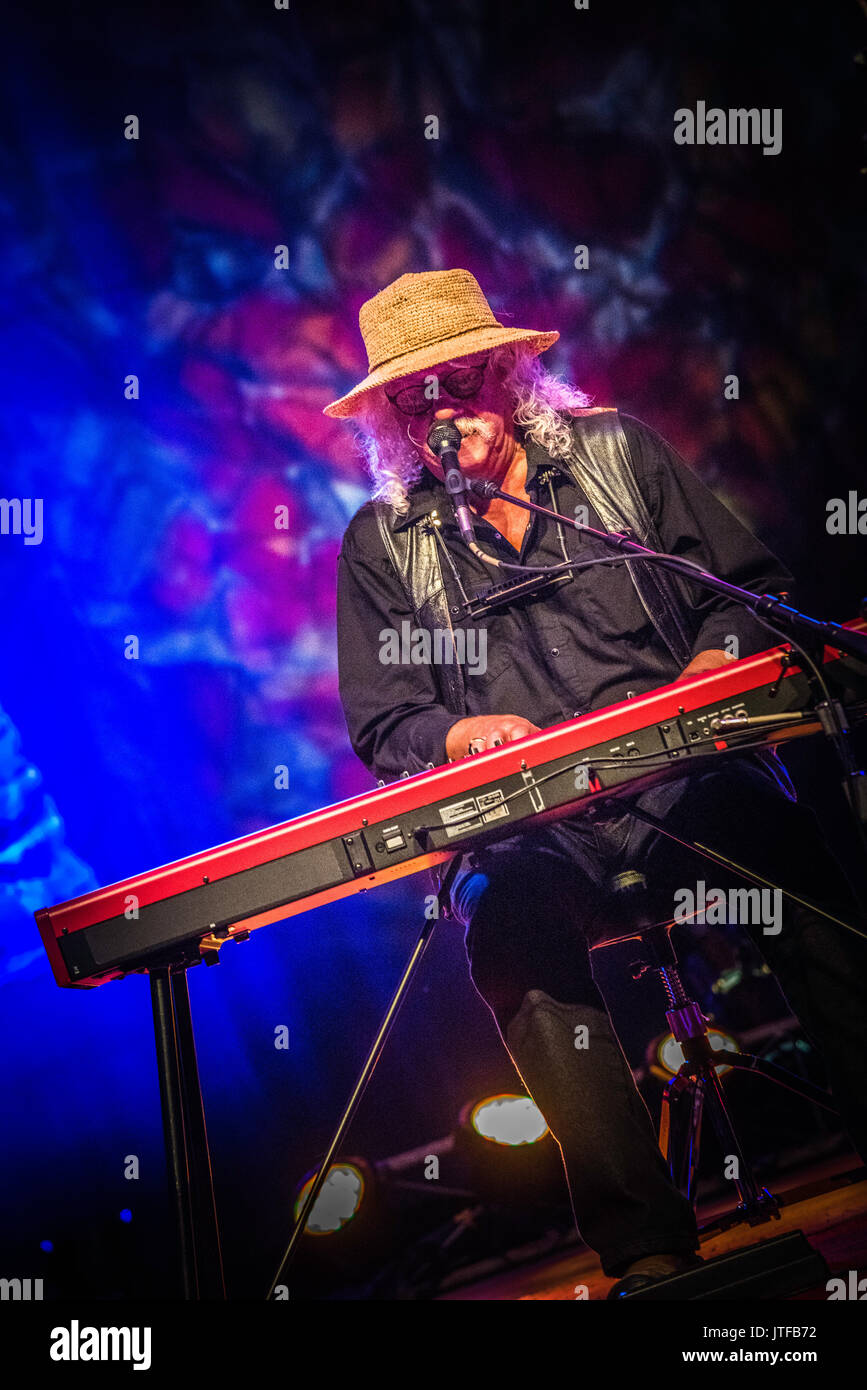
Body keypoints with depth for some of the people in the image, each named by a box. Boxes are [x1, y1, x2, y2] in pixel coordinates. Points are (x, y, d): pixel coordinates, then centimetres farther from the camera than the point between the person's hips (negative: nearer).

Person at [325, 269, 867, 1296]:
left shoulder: (615, 449, 16)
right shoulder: (379, 544, 14)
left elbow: (750, 583, 16)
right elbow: (383, 726, 12)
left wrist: (716, 658, -5)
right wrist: (459, 733, -10)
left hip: (685, 766, 1)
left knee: (768, 823, -33)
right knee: (506, 913, -34)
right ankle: (645, 1249, -25)